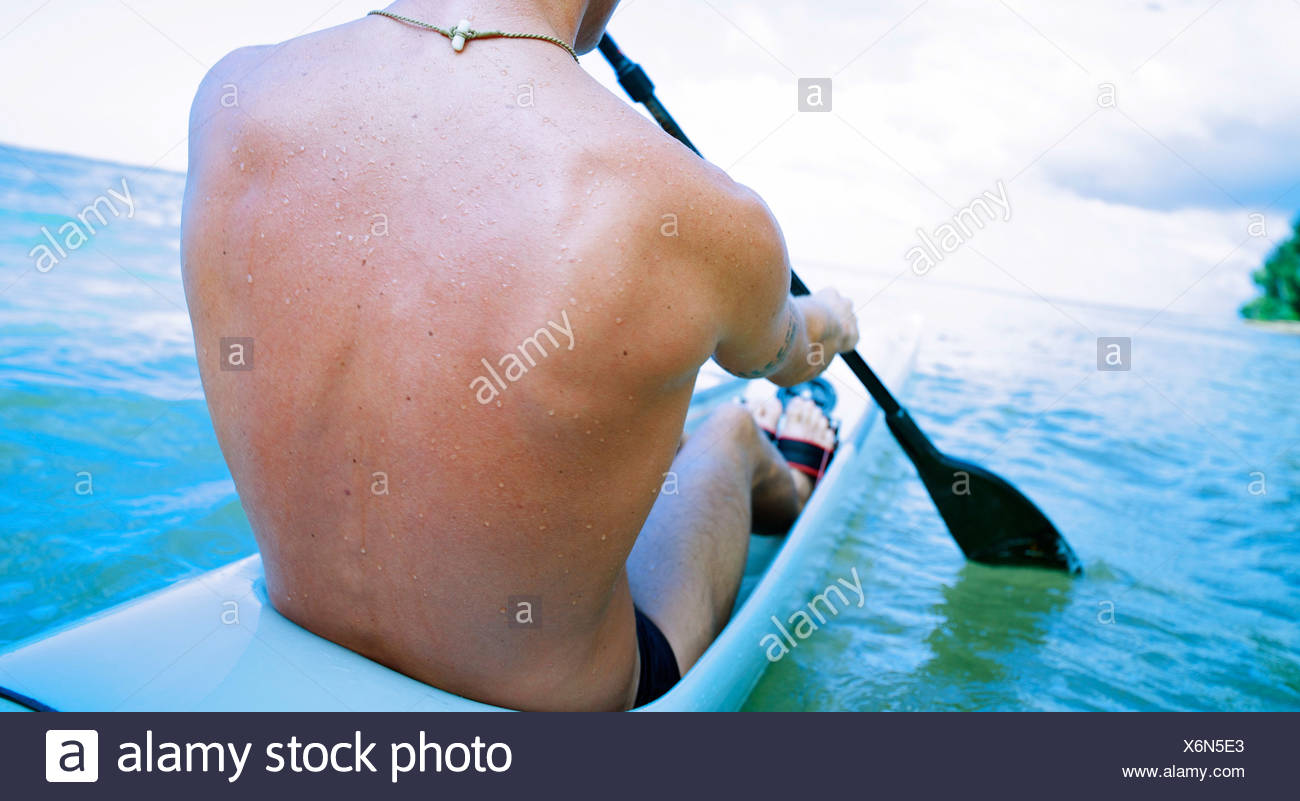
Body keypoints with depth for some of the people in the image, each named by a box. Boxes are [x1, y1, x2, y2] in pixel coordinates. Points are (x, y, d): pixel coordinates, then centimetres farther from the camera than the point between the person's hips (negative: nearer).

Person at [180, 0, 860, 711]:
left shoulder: (231, 100, -20)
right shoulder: (694, 223, -32)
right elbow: (783, 362, -4)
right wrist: (827, 322, 21)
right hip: (565, 707, -4)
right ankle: (794, 492, 67)